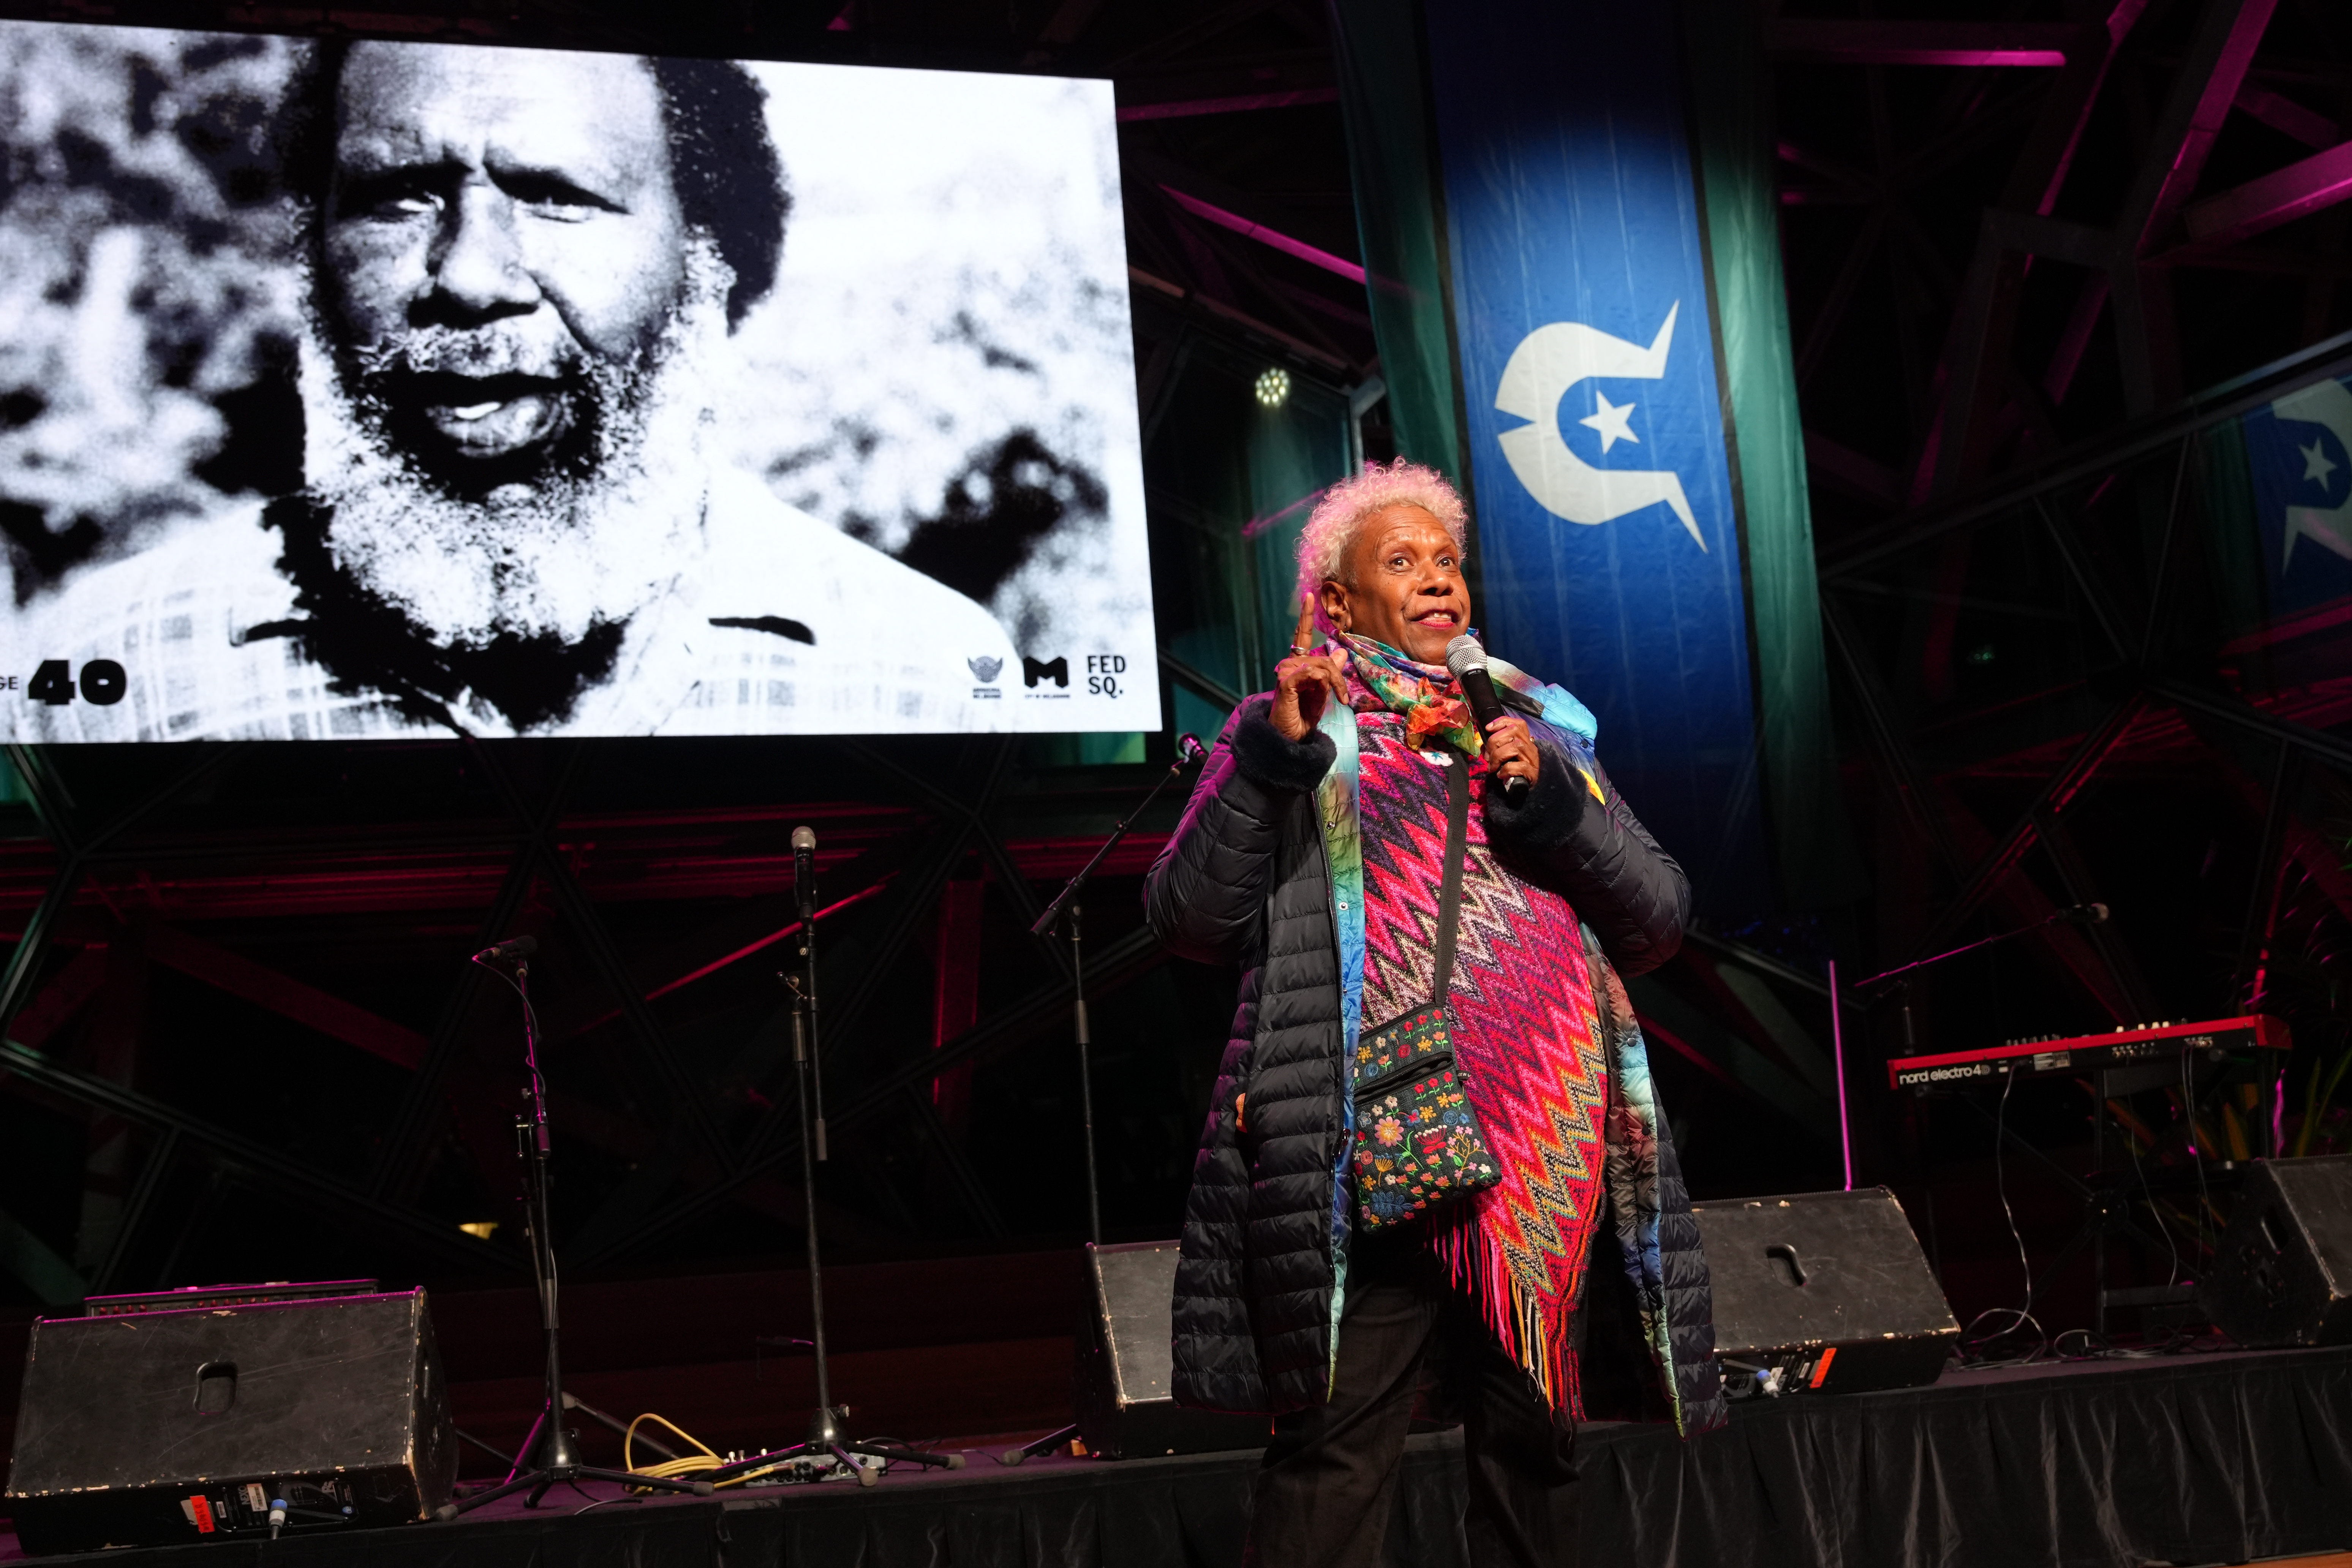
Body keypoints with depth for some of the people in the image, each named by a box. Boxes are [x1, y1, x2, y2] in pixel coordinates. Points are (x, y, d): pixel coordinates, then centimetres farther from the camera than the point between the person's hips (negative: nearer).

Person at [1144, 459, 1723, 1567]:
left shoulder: (1542, 727, 20)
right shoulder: (1293, 728, 10)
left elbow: (1659, 919, 10)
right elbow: (1188, 918, -3)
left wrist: (1551, 799, -5)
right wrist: (1273, 759, -13)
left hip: (1548, 1155, 4)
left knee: (1534, 1446, 9)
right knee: (1335, 1455, -9)